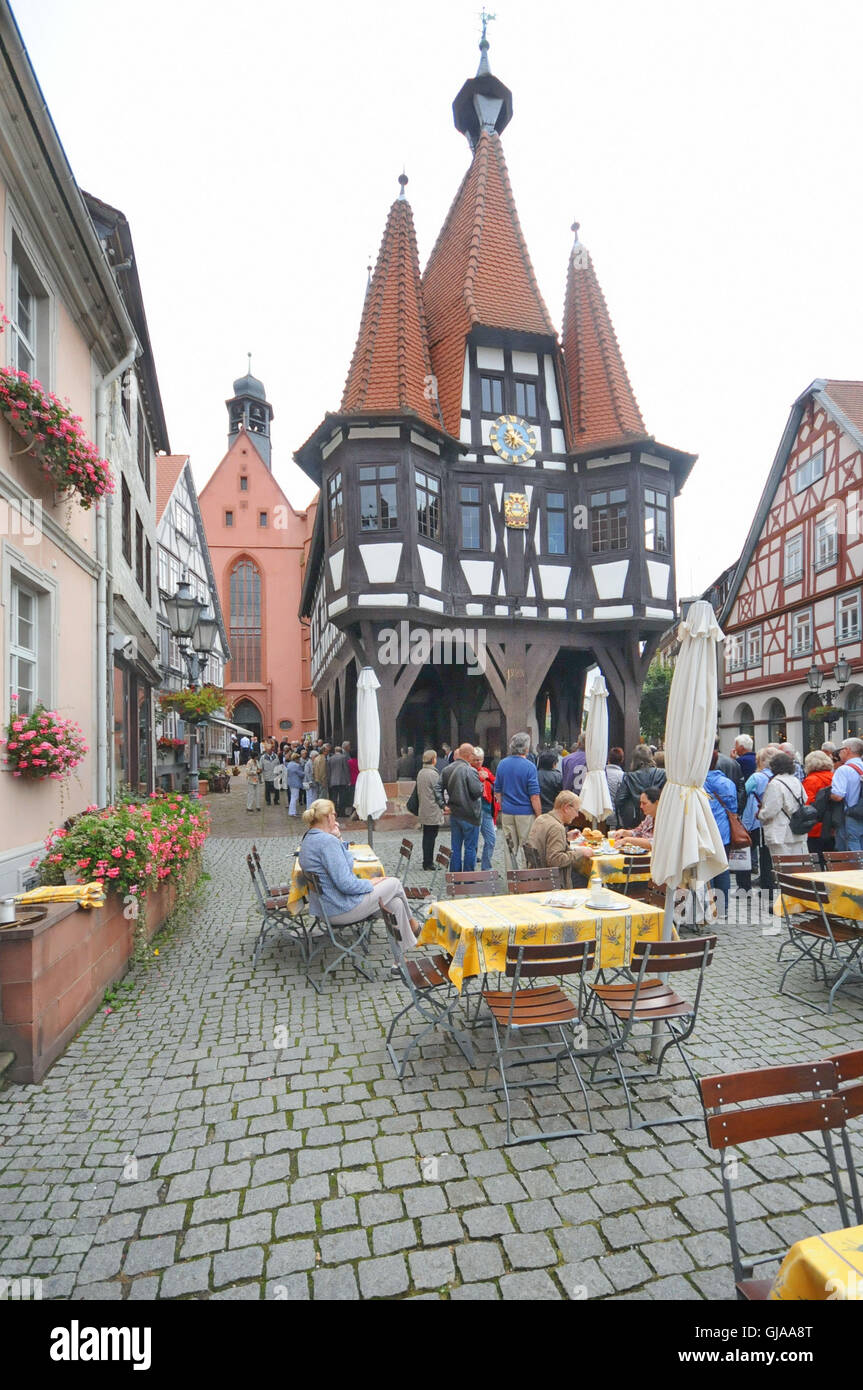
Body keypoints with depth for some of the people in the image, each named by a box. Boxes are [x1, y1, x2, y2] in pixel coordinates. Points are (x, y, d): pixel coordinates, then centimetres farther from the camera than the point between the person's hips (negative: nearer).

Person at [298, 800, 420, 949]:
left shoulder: (308, 839, 7)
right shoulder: (327, 841, -26)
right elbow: (346, 884, -28)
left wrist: (338, 838, 6)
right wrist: (370, 883, -11)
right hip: (341, 910, -10)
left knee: (397, 903, 14)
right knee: (395, 884, 9)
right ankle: (411, 923, 32)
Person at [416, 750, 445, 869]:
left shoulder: (420, 773, 10)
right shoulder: (433, 774, -16)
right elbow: (438, 792, -14)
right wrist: (443, 806, -4)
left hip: (423, 811, 8)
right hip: (433, 811, -8)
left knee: (426, 836, 13)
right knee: (431, 837, -2)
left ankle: (426, 861, 20)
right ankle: (428, 863, 1)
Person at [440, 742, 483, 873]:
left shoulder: (446, 770, 5)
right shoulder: (470, 770, -17)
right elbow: (477, 791, -20)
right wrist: (482, 785, 0)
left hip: (454, 813, 6)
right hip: (469, 815, -6)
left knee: (456, 847, 15)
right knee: (470, 847, 4)